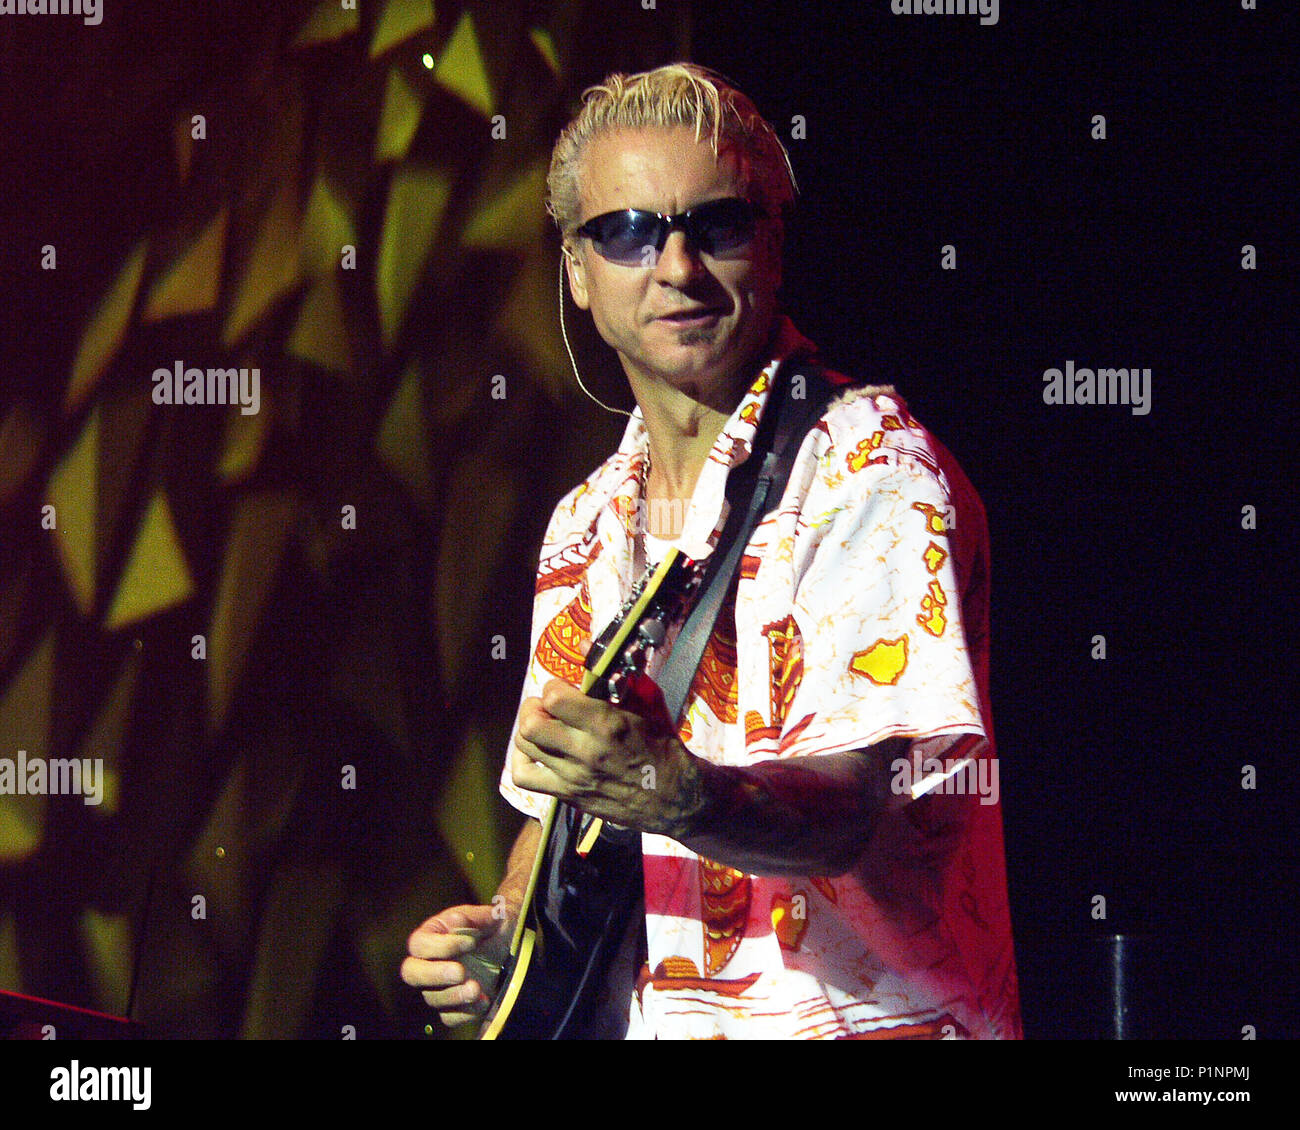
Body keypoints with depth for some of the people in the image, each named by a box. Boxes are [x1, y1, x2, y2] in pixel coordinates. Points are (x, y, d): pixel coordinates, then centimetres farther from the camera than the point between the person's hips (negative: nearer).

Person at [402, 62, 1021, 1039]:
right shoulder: (588, 527, 14)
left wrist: (679, 795, -32)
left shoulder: (869, 470, -5)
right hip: (628, 1018, 5)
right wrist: (504, 935, 6)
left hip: (855, 1016, -5)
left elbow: (850, 811, -16)